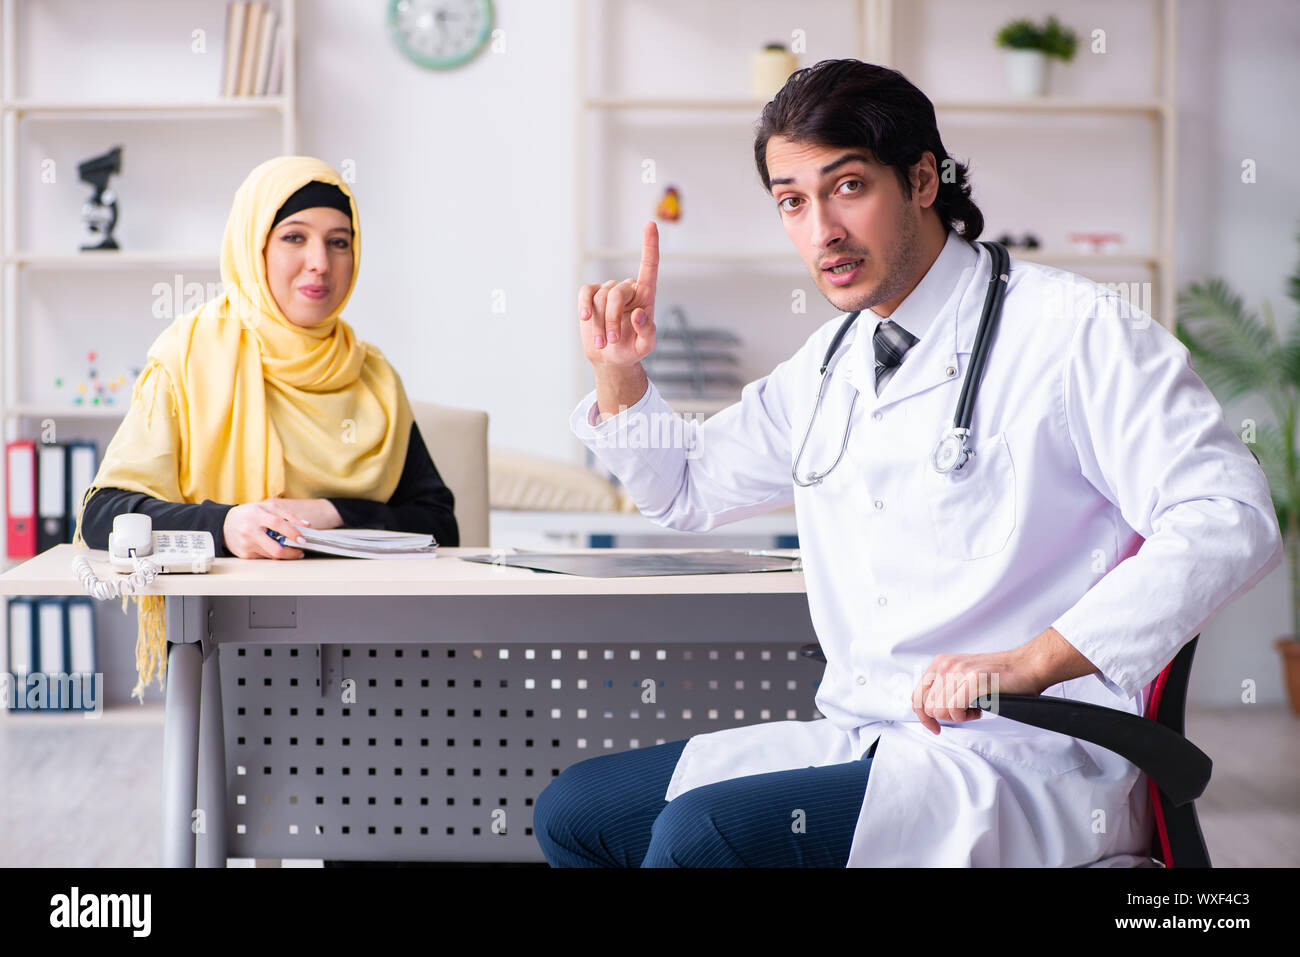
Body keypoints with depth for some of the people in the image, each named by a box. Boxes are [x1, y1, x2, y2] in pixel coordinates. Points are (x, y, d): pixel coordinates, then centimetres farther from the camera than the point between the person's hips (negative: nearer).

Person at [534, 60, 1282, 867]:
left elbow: (1230, 519, -19)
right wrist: (620, 373, 10)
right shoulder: (828, 366, 15)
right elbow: (688, 490, 31)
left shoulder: (1074, 329, -8)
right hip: (860, 740, 8)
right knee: (573, 810, 3)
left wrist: (1029, 662, -28)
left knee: (701, 832, -27)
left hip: (1027, 761, -8)